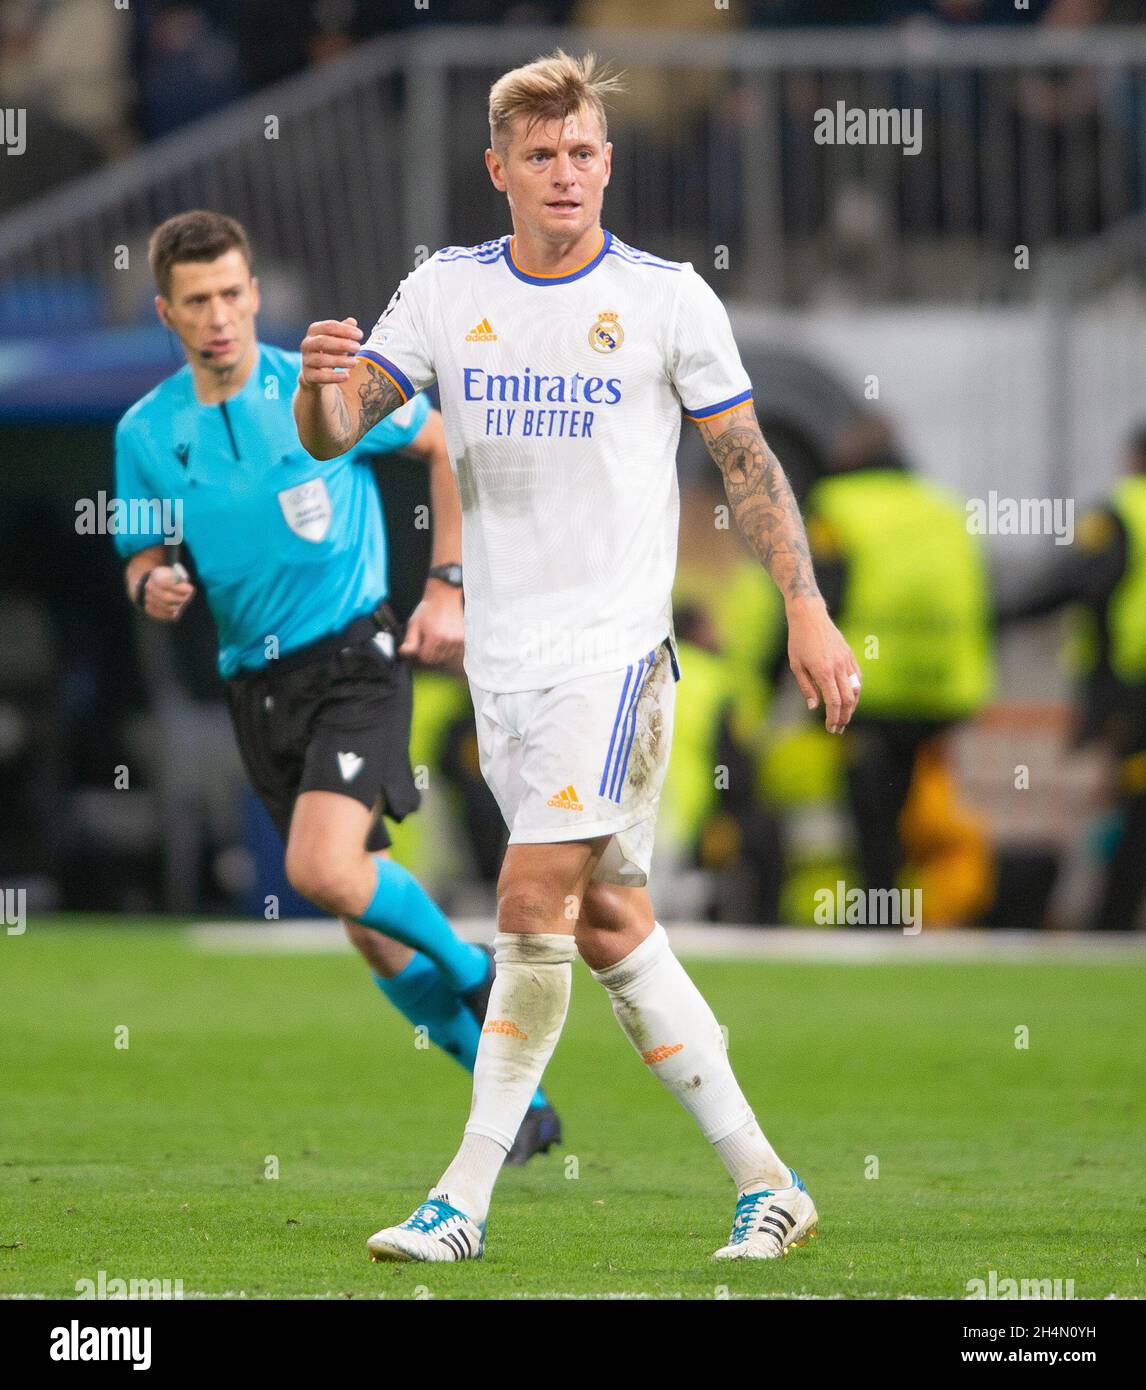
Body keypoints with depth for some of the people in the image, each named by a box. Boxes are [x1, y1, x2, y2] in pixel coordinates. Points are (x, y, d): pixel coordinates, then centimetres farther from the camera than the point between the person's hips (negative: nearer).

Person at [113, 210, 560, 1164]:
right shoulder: (147, 431, 2)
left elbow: (451, 444, 5)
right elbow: (145, 561, 11)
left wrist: (448, 586, 0)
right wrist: (154, 588, -13)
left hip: (353, 656, -4)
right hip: (256, 685, 4)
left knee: (323, 870, -26)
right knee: (370, 928, 6)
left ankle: (474, 971, 2)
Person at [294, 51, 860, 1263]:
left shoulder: (667, 298, -2)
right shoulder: (445, 292, 6)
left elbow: (746, 461, 5)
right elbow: (333, 434, 0)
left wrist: (806, 610, -1)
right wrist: (321, 383, -23)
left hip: (615, 648, -4)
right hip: (501, 654, 4)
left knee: (534, 903, -15)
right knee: (608, 926, 6)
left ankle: (464, 1201, -13)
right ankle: (763, 1183, 13)